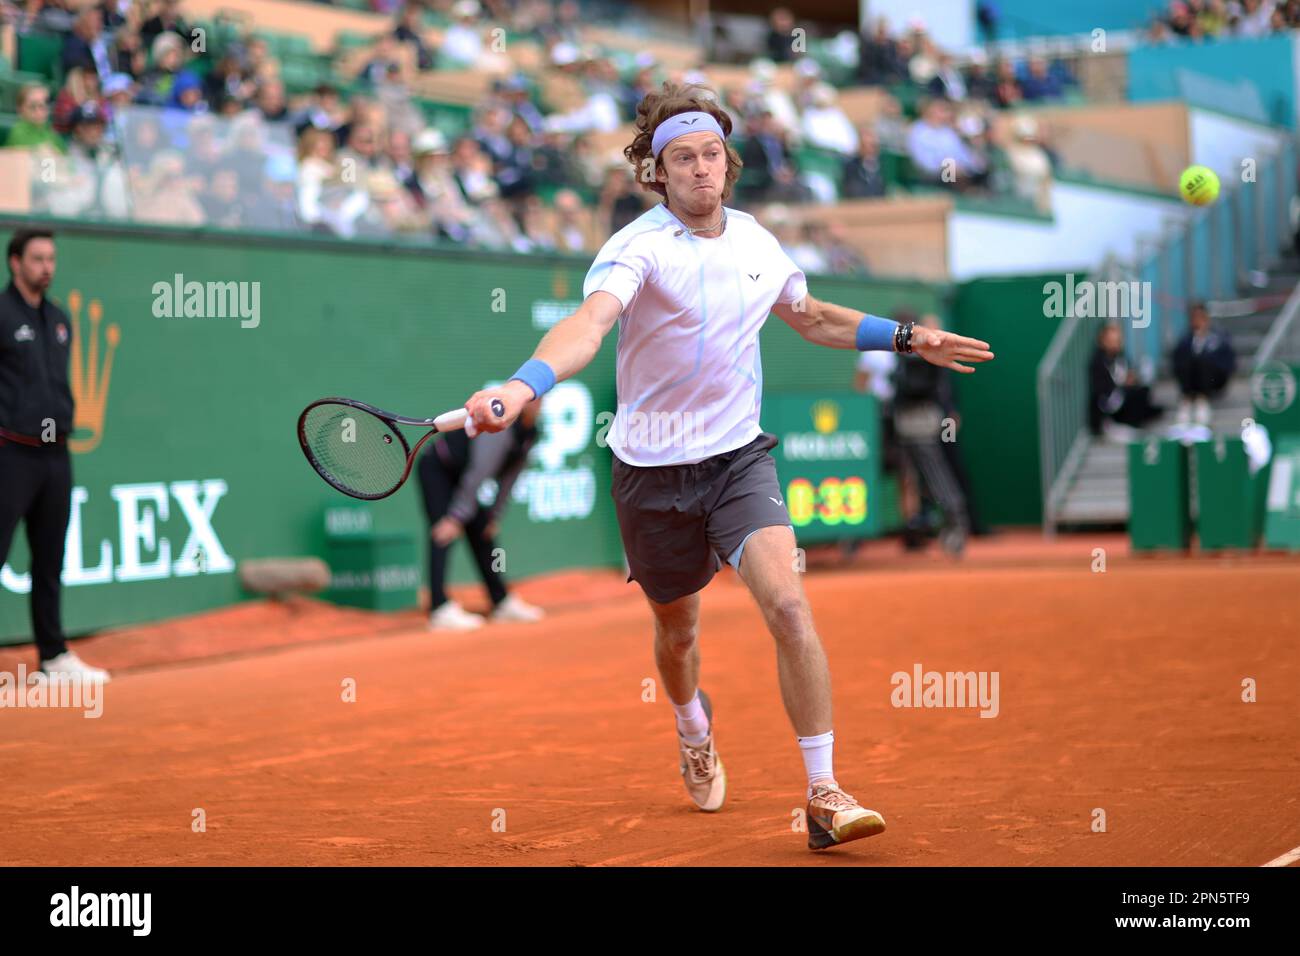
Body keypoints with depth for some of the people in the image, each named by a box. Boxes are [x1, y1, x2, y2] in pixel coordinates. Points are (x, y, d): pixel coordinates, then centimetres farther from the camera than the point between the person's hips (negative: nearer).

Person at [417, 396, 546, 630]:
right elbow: (478, 474, -31)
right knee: (444, 534, -20)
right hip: (436, 469, -9)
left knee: (481, 535, 11)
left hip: (456, 474, 9)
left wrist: (494, 516, 5)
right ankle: (441, 609, -29)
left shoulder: (530, 434, -2)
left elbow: (508, 478, 6)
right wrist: (457, 518, -30)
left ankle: (502, 603, 20)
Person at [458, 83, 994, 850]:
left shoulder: (758, 242, 3)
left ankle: (826, 795, -13)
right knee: (678, 629, 16)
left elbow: (813, 317, 23)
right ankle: (695, 732, 51)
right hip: (653, 469, -2)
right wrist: (522, 386, -53)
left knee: (788, 605, -19)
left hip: (738, 456, 2)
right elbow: (588, 324, -34)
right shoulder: (638, 247, -15)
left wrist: (907, 338, 18)